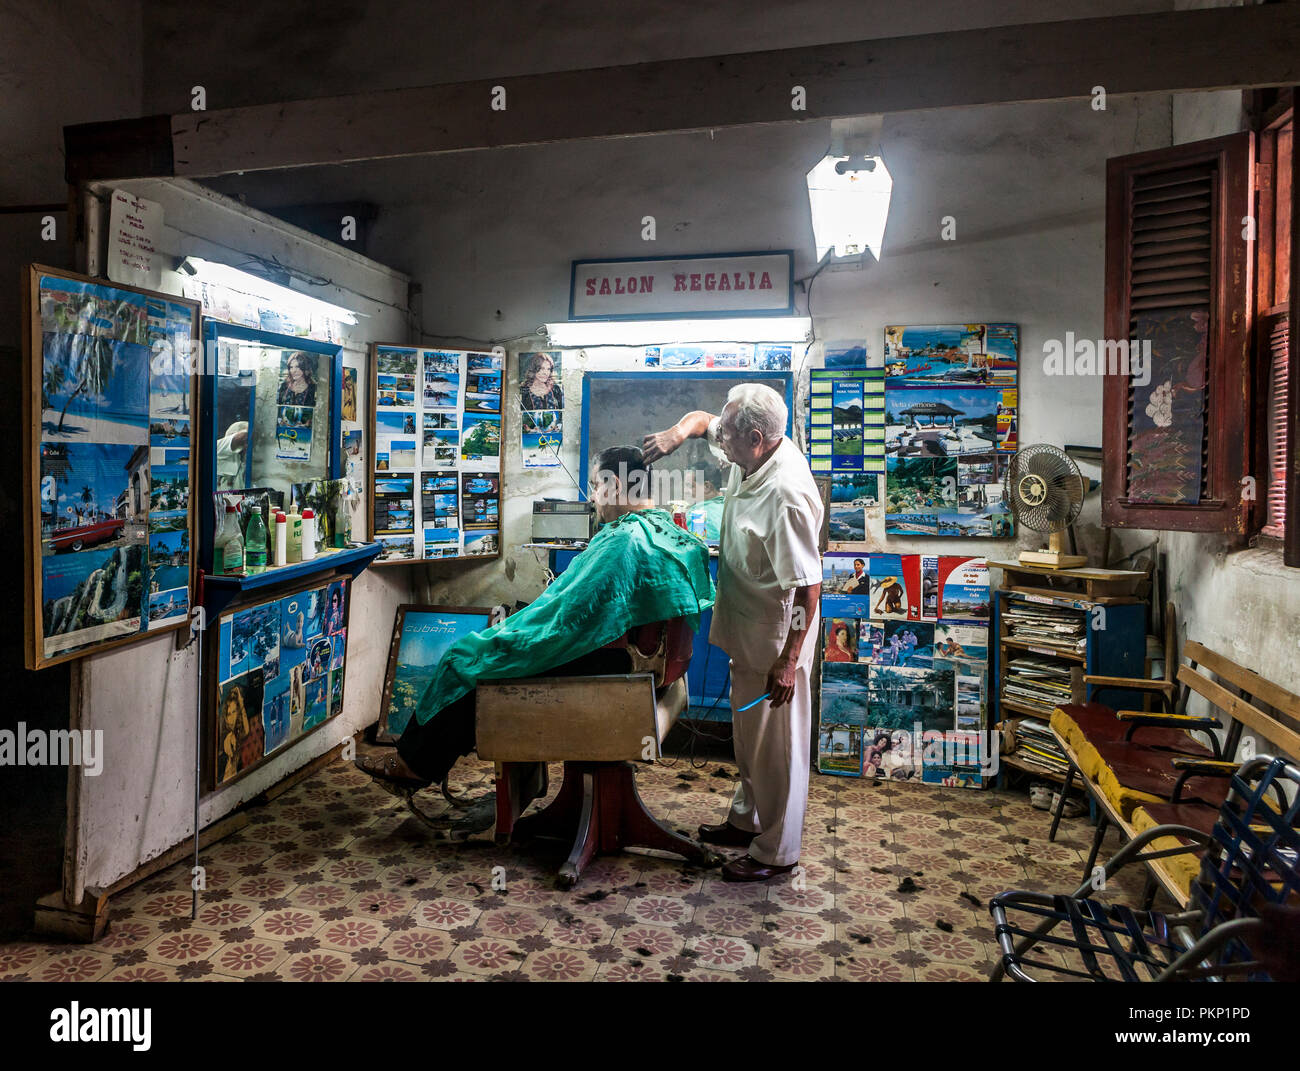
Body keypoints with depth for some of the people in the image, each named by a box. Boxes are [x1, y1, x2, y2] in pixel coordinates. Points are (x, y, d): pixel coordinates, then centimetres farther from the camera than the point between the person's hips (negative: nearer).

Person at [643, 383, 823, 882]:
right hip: (747, 631, 9)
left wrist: (788, 661, -24)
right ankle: (746, 820, 43)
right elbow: (702, 418, 15)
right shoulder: (751, 452, -4)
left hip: (776, 638, -9)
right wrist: (679, 431, -8)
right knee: (748, 733, 24)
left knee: (776, 744, 7)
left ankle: (777, 851, 24)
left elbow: (807, 585, -27)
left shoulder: (787, 495, -30)